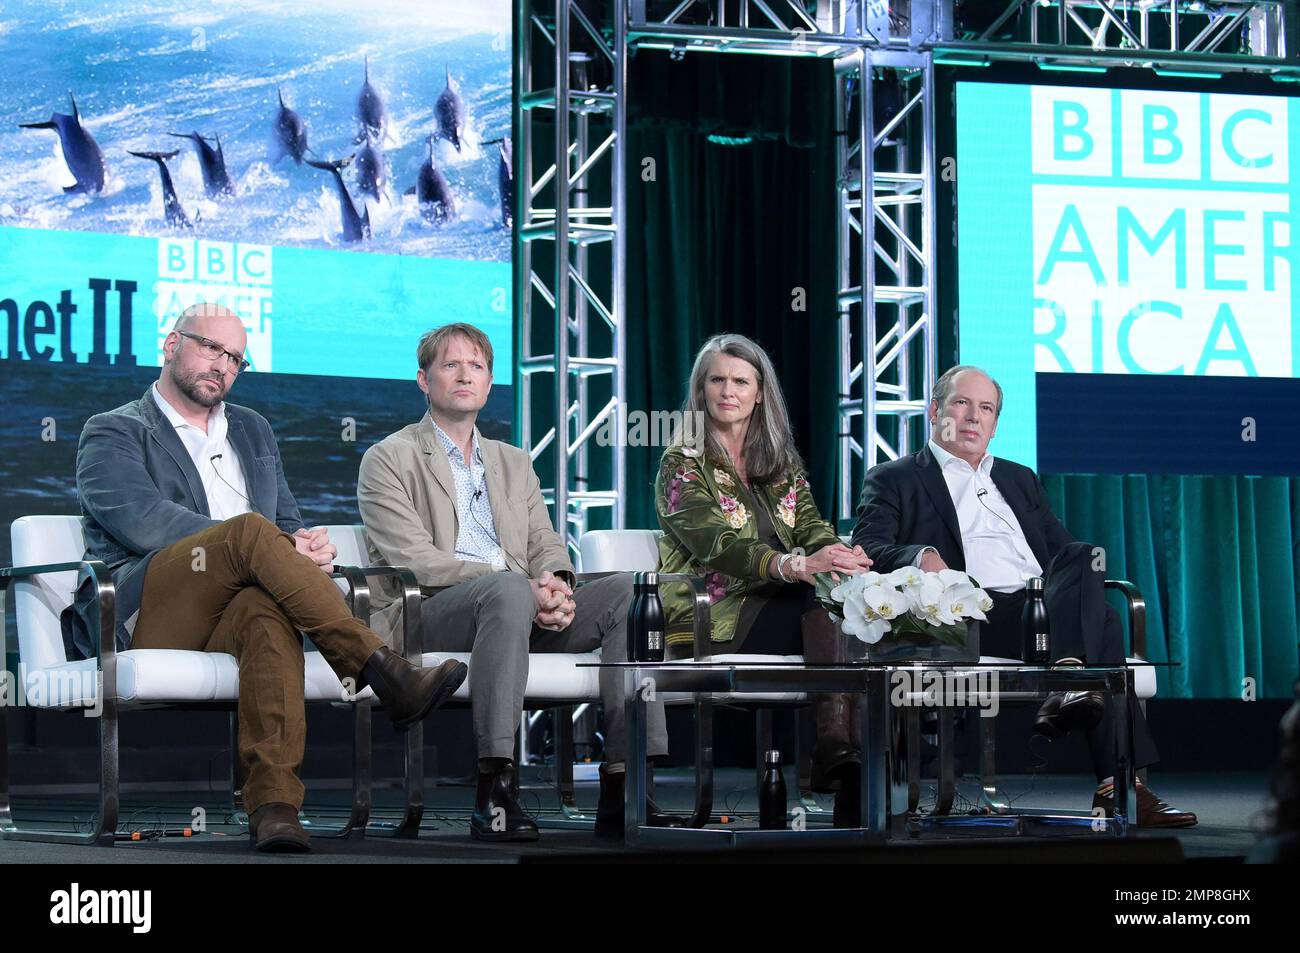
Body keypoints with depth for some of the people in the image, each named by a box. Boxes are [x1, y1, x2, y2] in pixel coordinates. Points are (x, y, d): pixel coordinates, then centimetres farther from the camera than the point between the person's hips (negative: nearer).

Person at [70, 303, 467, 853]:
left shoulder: (252, 431, 32)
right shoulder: (114, 433, 12)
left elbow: (288, 522, 28)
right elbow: (141, 520, -7)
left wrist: (301, 545, -1)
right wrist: (268, 542, -14)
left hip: (233, 611, 4)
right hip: (144, 616, -4)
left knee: (268, 612, -37)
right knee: (252, 530, -32)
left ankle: (274, 807, -53)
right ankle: (384, 673, -38)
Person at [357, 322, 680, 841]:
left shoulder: (514, 463, 27)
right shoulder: (388, 460, 6)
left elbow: (546, 544, 18)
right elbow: (415, 560, -7)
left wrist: (555, 584, -9)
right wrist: (524, 586, -18)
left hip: (518, 607, 6)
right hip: (428, 614, -6)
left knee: (627, 591, -18)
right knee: (508, 590, -39)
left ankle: (623, 785, -26)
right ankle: (493, 791, -42)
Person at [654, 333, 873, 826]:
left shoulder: (782, 465, 20)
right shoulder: (684, 463, 1)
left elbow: (812, 527, 5)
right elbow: (715, 543, -17)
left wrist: (839, 557, -23)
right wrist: (797, 565, -34)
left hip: (780, 604, 5)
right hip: (711, 618, -5)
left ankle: (838, 750, -40)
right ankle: (839, 748, -38)